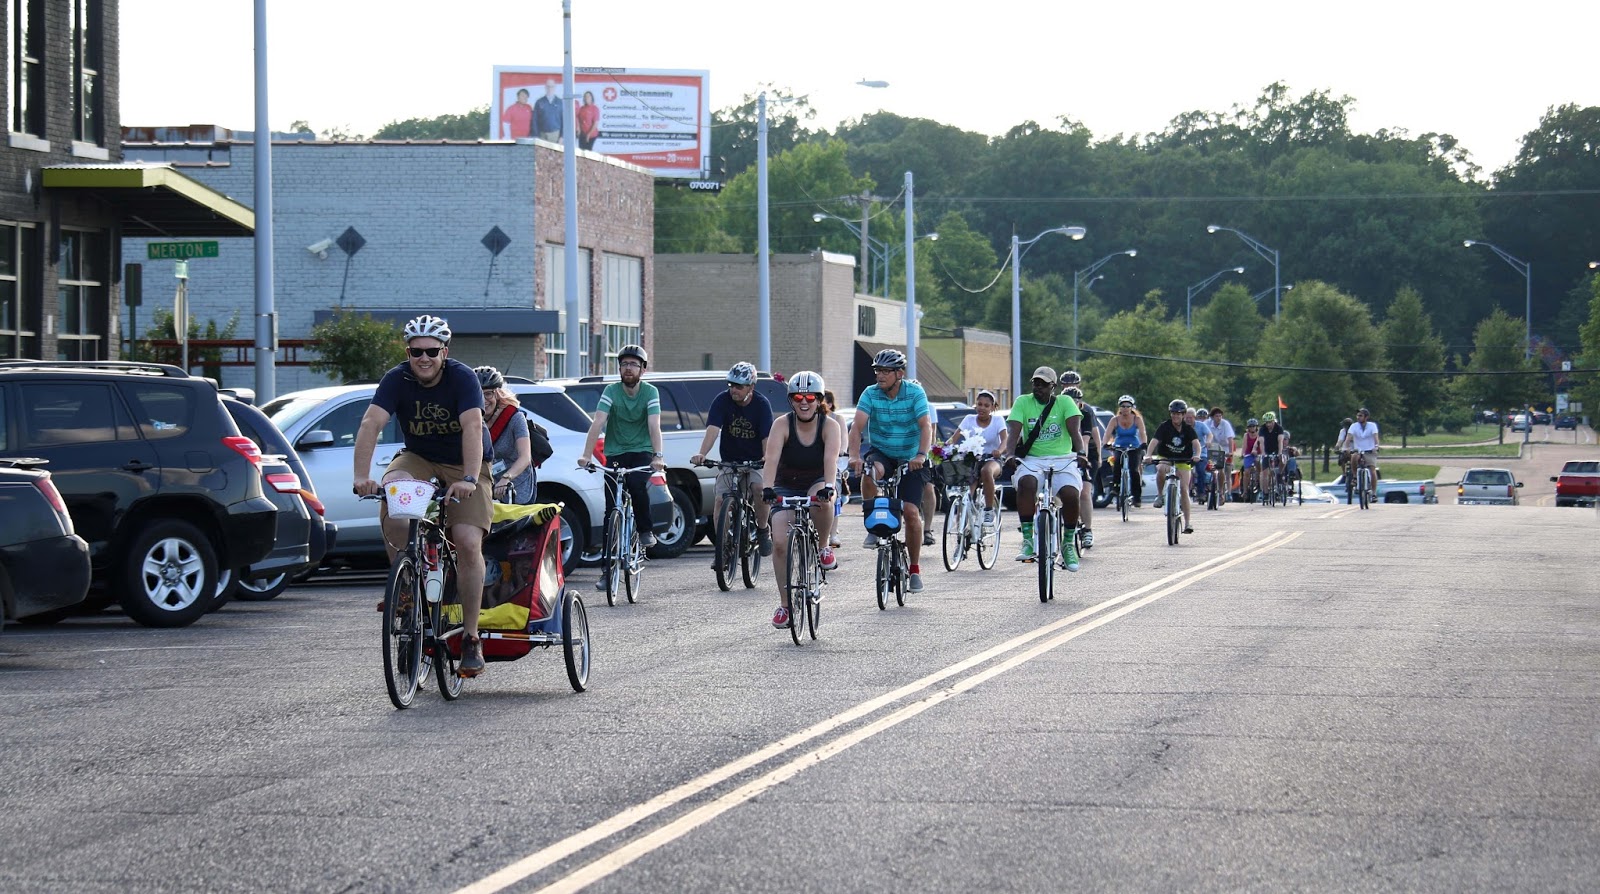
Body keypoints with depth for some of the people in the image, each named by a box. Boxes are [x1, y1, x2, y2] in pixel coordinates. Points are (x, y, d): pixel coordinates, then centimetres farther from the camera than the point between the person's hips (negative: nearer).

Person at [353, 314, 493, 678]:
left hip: (464, 465, -2)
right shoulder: (397, 380, -15)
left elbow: (472, 426, -33)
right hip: (418, 458, 2)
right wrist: (362, 476, -42)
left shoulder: (462, 377, -21)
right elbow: (371, 422, -27)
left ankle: (471, 639, -9)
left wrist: (469, 479, -48)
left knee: (468, 543, -18)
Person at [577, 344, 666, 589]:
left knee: (637, 484, -33)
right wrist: (587, 455, -29)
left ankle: (645, 530, -8)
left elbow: (654, 426, -20)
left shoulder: (650, 392, -8)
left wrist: (657, 456, -35)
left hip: (641, 452, -1)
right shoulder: (611, 391, -6)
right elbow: (597, 423, -17)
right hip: (615, 453, 1)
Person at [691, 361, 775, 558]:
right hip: (729, 461, 2)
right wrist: (702, 454, -40)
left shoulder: (762, 404, -11)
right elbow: (713, 429, -23)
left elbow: (767, 437, -18)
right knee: (721, 501, -15)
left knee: (760, 490, -28)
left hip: (755, 462, -1)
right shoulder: (722, 401, -10)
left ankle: (763, 531, -3)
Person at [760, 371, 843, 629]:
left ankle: (823, 548, -10)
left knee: (823, 502, -38)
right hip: (786, 487, 1)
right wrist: (767, 488, -46)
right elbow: (772, 458, -29)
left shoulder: (829, 425, -16)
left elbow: (831, 458, -32)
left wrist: (828, 487, -50)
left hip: (816, 484, -1)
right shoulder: (782, 424, -16)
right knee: (780, 543, -16)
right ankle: (784, 604, -4)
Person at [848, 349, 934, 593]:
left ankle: (915, 569, 4)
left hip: (910, 459, -1)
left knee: (911, 511, -12)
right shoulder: (871, 394, -9)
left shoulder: (915, 393, -12)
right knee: (870, 471, -35)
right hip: (881, 453, 1)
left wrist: (921, 455, -40)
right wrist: (854, 455, -36)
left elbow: (926, 426, -23)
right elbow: (857, 426, -19)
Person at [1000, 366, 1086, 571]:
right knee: (1026, 483, -34)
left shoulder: (1065, 403, 3)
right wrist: (1010, 454, -27)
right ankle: (1027, 540, -29)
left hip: (1062, 460, 0)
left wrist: (1080, 452, -31)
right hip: (1032, 460, 0)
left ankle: (1068, 544, -3)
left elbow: (1074, 429, -12)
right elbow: (1014, 431, -7)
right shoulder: (1023, 402, 6)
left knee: (1070, 494, -27)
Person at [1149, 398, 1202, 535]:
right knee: (1161, 469, -37)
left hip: (1182, 461, 1)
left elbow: (1196, 443, -21)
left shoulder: (1188, 429, -8)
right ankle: (1160, 496, -15)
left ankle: (1187, 523, -5)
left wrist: (1197, 455, -42)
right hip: (1165, 458, -1)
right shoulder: (1164, 427, -11)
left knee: (1184, 490, -9)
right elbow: (1154, 441, -23)